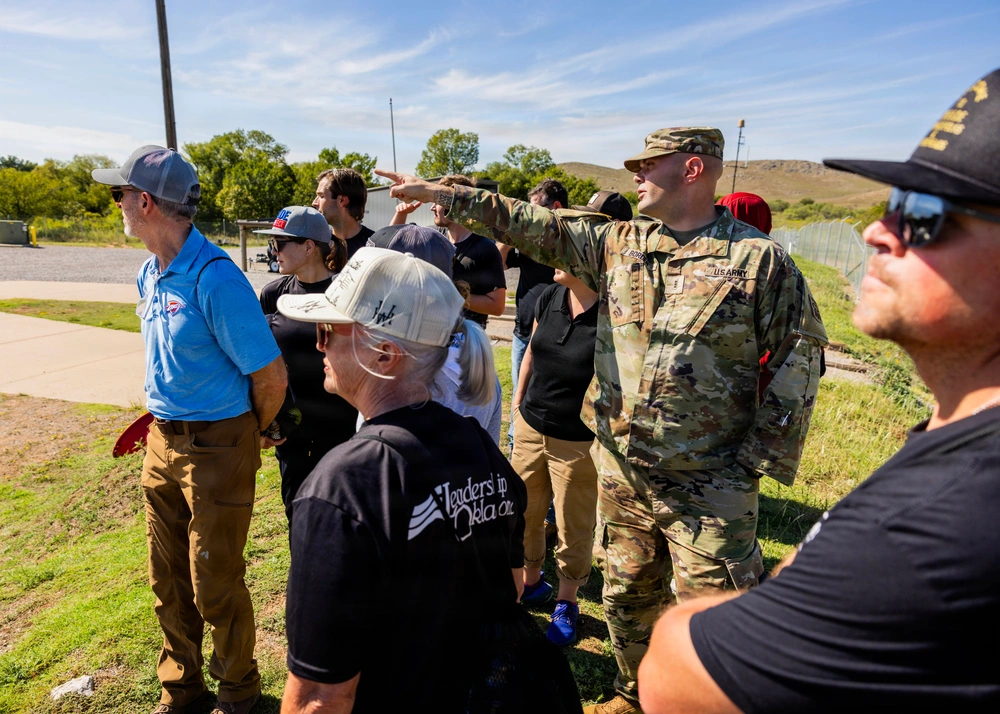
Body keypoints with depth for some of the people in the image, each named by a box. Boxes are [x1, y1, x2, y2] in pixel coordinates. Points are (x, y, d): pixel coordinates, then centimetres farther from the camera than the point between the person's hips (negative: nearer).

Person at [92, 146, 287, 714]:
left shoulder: (214, 278, -22)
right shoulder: (150, 274, 6)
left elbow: (272, 376, -19)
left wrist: (251, 435, -2)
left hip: (216, 448, -8)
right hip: (162, 442, 8)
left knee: (215, 586, 5)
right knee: (168, 580, 19)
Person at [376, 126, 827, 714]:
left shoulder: (760, 258, -7)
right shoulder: (618, 242, 5)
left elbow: (799, 357, -5)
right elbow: (530, 224, 5)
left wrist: (759, 460, -9)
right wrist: (439, 193, 4)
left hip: (709, 487, -4)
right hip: (621, 472, 5)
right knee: (626, 596, 21)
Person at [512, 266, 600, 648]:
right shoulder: (548, 298, -2)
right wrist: (519, 398, 16)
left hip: (579, 441, -6)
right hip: (531, 427, 6)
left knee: (574, 528, 11)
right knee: (522, 513, 19)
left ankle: (567, 602, 35)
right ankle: (532, 580, 43)